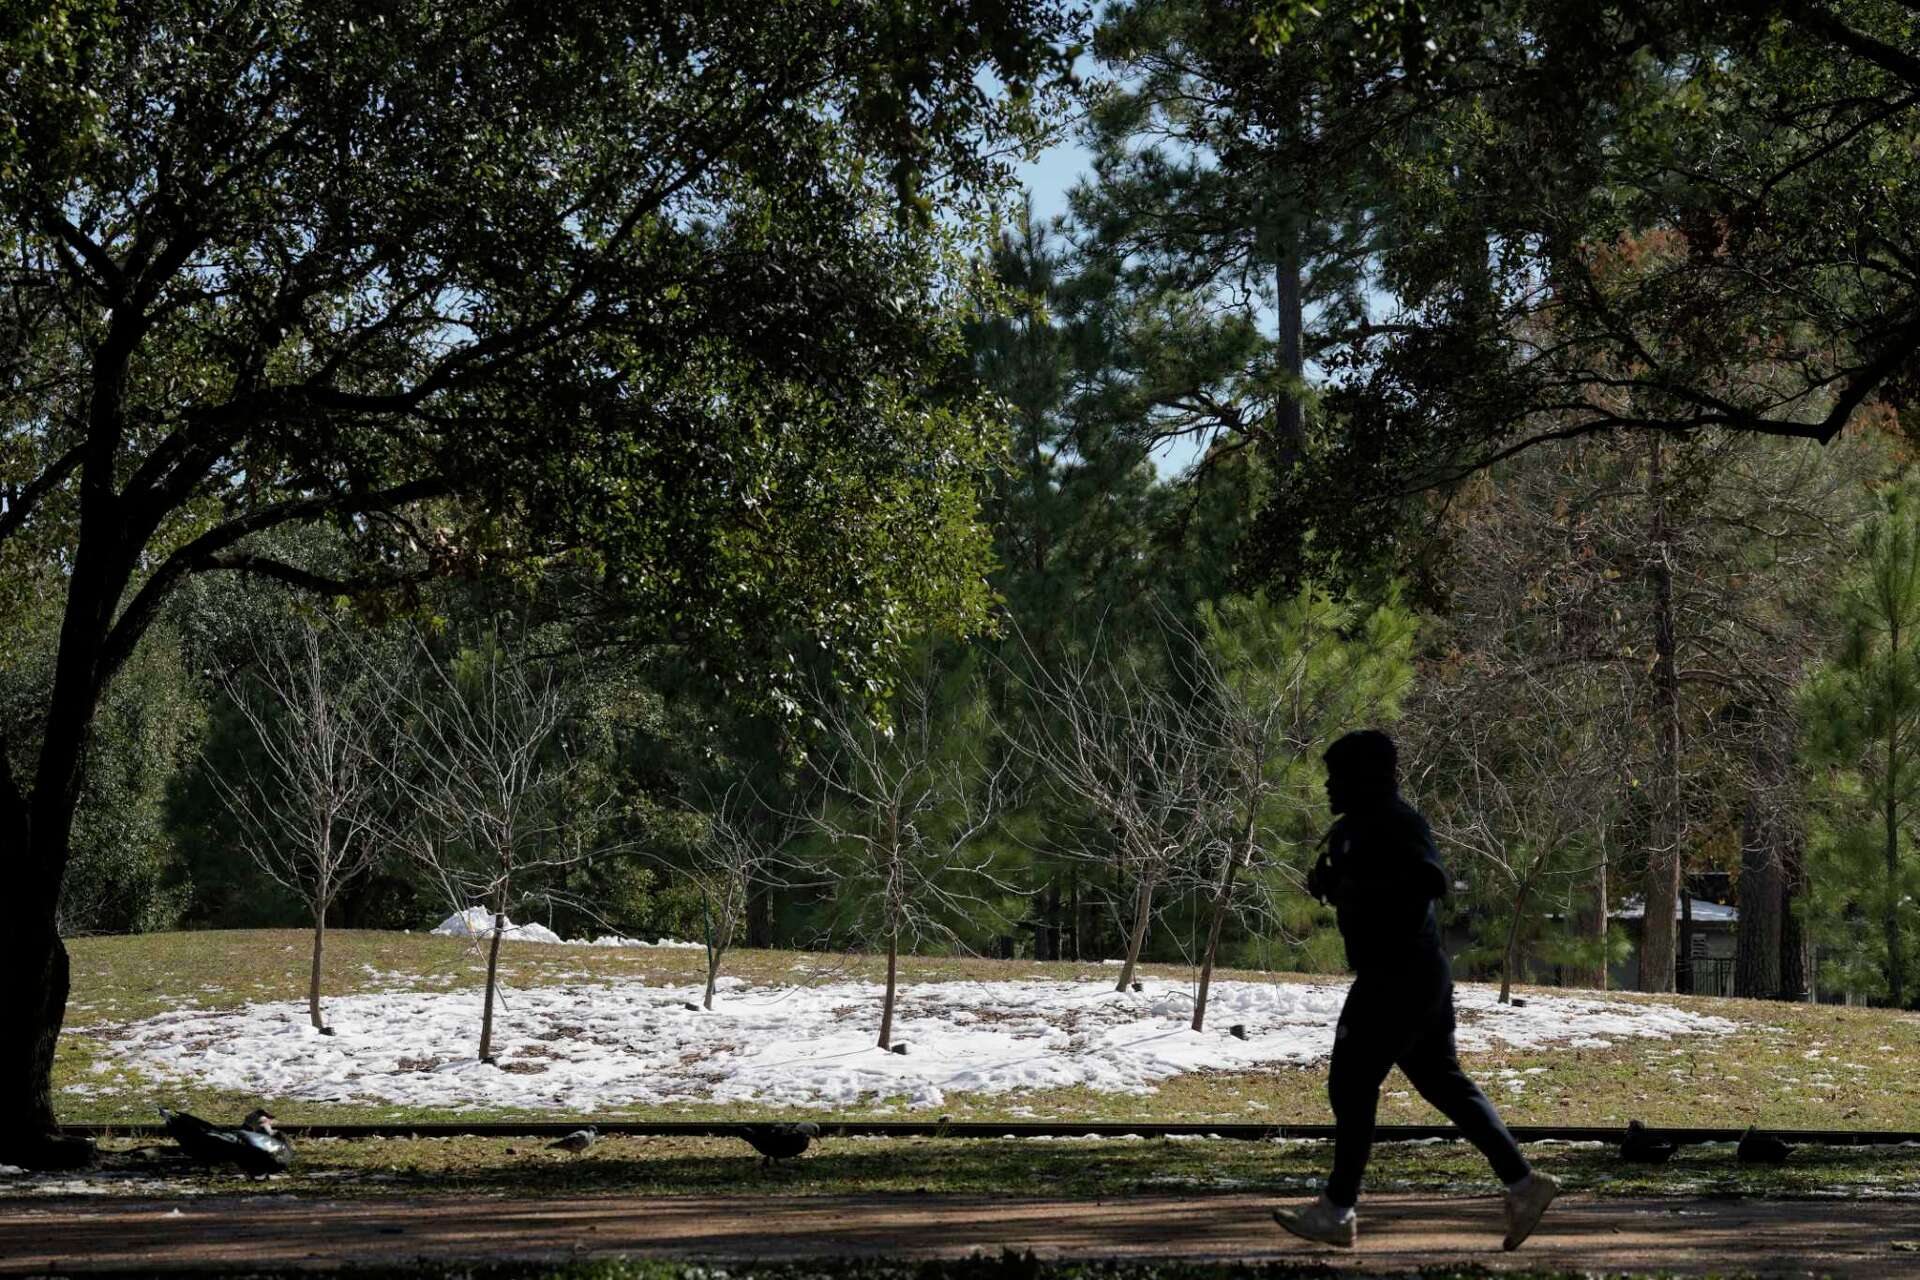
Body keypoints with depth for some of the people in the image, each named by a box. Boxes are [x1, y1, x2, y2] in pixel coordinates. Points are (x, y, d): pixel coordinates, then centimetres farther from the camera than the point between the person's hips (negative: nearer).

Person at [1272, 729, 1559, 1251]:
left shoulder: (1393, 822, -15)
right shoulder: (1355, 826, 15)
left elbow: (1430, 879, -29)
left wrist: (1345, 884, -28)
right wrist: (1329, 882, 3)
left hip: (1397, 977, -10)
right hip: (1421, 974, 10)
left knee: (1351, 1086, -3)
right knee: (1441, 1081, 12)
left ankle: (1336, 1212, 4)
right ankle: (1522, 1183, 11)